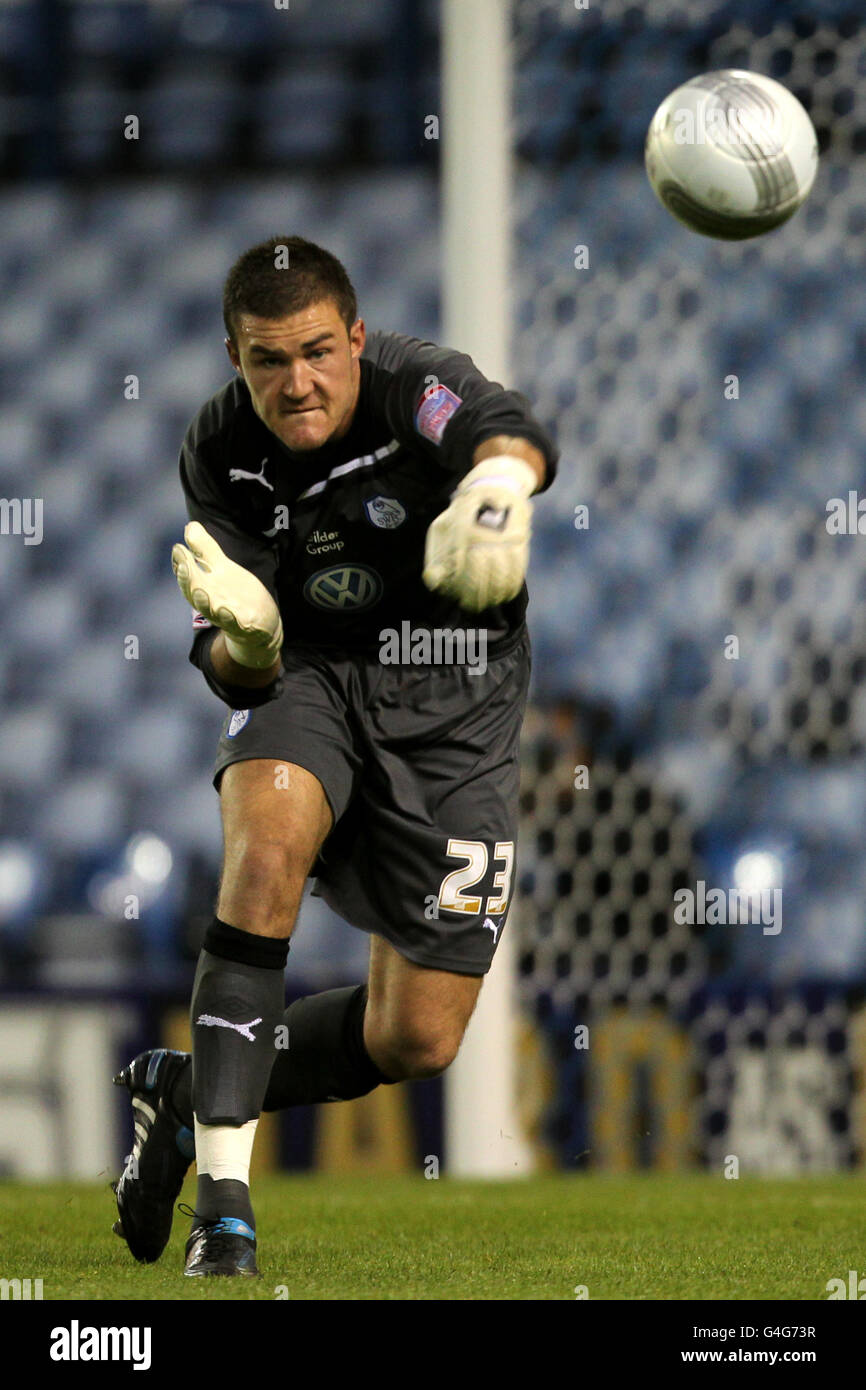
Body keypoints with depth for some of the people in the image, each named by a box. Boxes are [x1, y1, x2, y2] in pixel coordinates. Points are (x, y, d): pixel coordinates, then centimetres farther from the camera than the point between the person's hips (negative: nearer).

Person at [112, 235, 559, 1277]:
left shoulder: (413, 387, -23)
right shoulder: (219, 455, -11)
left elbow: (507, 430, -48)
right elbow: (234, 672, -11)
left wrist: (497, 484, -73)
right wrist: (244, 642, -36)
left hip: (454, 706, -1)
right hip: (311, 678, 1)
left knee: (416, 1044, -2)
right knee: (269, 846, -34)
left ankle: (190, 1090, 25)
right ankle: (221, 1199, -29)